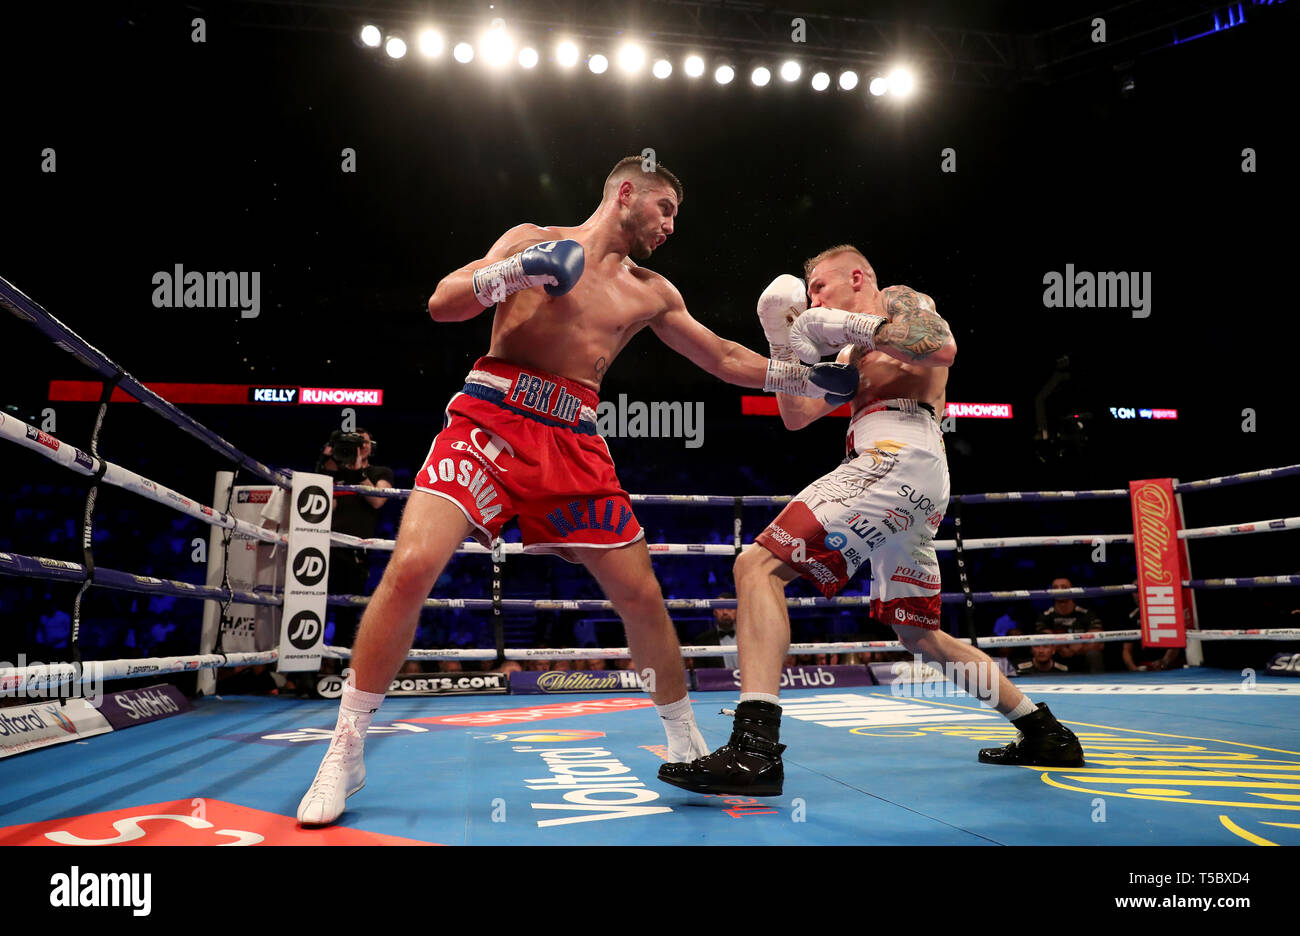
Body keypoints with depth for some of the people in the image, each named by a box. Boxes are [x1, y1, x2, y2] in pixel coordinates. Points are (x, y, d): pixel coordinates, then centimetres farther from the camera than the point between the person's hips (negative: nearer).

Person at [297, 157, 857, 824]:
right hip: (491, 416, -3)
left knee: (642, 597, 1)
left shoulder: (650, 294, 18)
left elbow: (724, 359, 25)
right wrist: (521, 269, -15)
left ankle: (686, 743, 24)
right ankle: (345, 753, -4)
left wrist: (811, 378, 20)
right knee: (411, 567, -21)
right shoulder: (533, 241, 8)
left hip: (575, 442, 4)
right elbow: (441, 305, 0)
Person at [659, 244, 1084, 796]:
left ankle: (754, 748, -34)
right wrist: (785, 345, 18)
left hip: (900, 452, -10)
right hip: (920, 489, 10)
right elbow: (796, 416, 28)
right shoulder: (853, 353, 36)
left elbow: (943, 347, -9)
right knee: (919, 635, 20)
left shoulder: (900, 300, 13)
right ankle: (1046, 735, 26)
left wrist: (854, 325, -8)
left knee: (759, 565, -21)